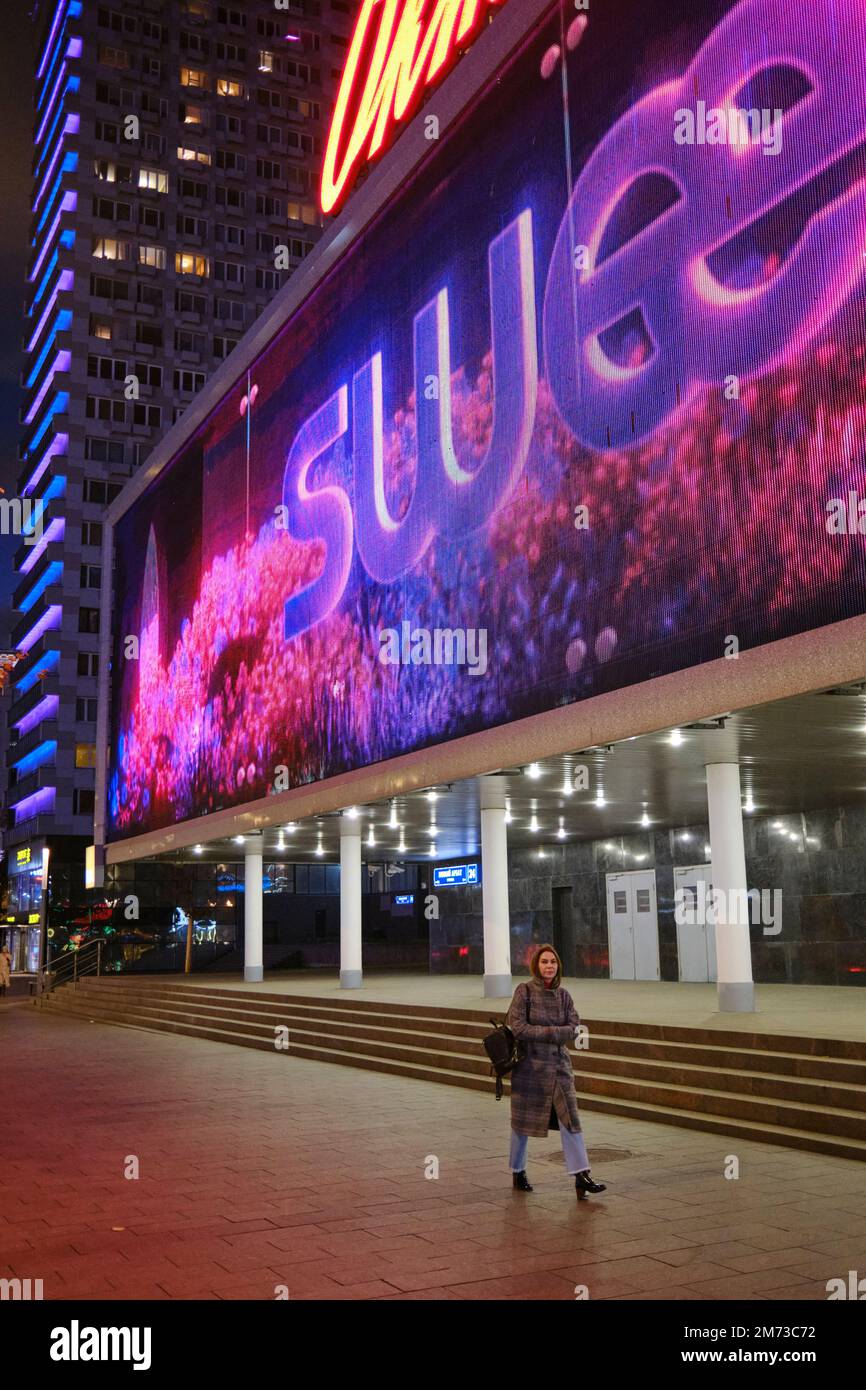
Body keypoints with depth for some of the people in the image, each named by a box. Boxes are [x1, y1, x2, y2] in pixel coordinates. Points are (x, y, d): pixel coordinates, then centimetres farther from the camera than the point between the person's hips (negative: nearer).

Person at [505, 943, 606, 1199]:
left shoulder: (563, 995, 5)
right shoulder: (525, 991, -8)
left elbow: (574, 1029, -3)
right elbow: (518, 1027, -16)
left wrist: (540, 1032, -17)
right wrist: (556, 1032, -15)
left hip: (559, 1065, 3)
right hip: (529, 1065, -3)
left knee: (570, 1118, -6)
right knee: (523, 1121, 8)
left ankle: (581, 1176, -7)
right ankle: (518, 1173, 26)